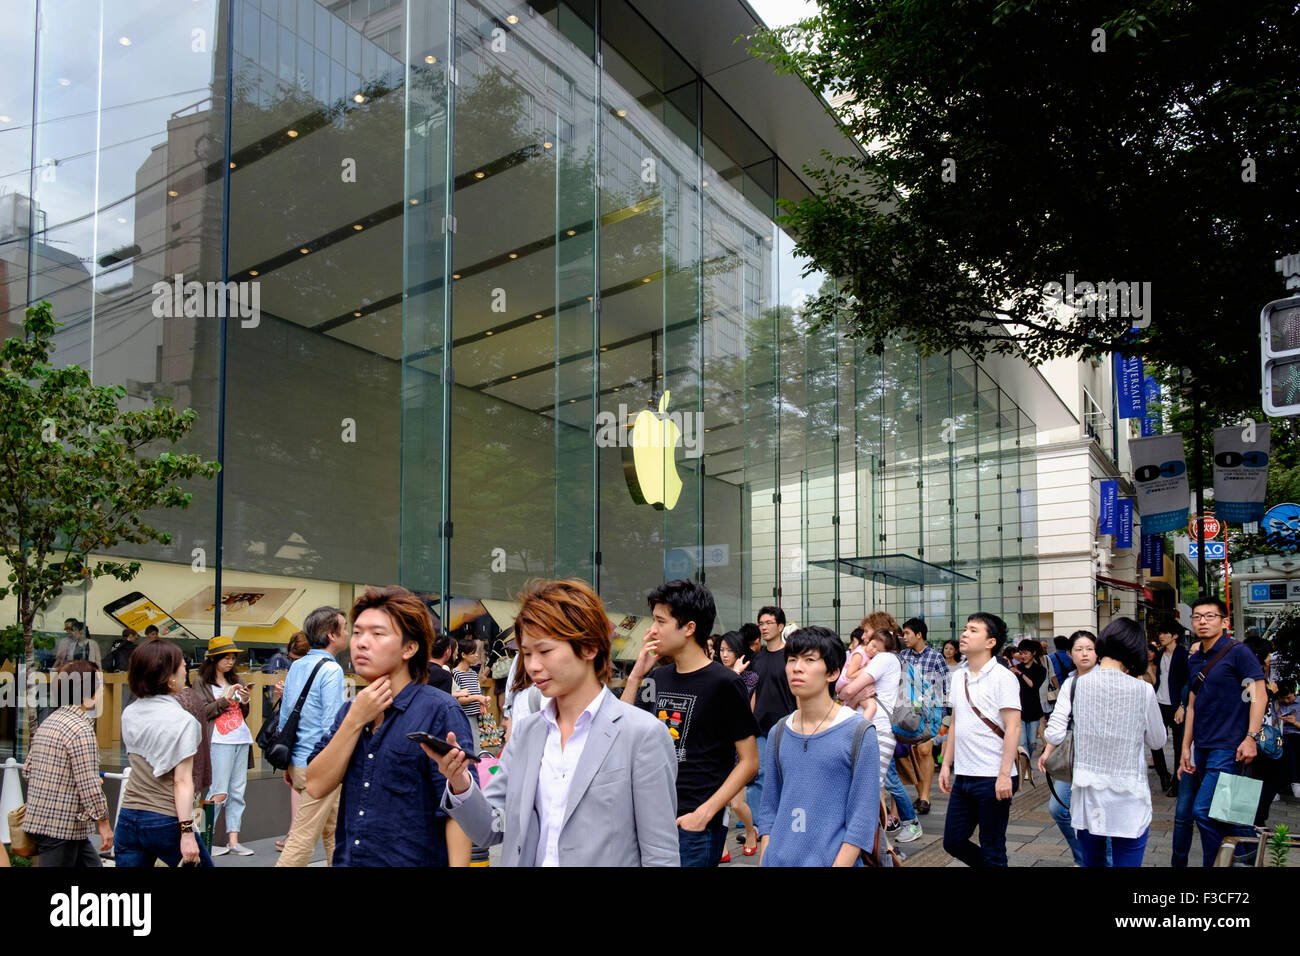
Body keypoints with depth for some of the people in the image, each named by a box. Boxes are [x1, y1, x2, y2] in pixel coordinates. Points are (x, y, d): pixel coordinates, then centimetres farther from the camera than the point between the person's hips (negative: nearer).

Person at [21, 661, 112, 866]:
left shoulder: (48, 722, 11)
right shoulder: (81, 730, -19)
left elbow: (27, 768, 17)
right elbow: (90, 786, -20)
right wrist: (104, 823, -12)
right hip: (62, 825, -10)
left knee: (90, 863, 16)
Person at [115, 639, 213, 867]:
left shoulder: (129, 714, 5)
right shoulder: (182, 721, -13)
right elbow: (182, 782, -16)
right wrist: (187, 833, -15)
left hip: (129, 817, 6)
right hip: (166, 822, -6)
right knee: (201, 862, 12)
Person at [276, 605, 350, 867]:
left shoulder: (296, 666, 9)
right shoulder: (331, 671, -15)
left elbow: (284, 717, 14)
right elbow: (332, 727, -20)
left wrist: (287, 764, 21)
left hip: (298, 762, 9)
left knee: (334, 831, 20)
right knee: (302, 839, -3)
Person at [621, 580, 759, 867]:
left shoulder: (724, 683, -10)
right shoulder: (660, 677, 9)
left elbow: (749, 761, -10)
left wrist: (703, 814, -17)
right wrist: (635, 676, 1)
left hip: (696, 826, -6)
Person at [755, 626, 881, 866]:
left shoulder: (860, 733, -9)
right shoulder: (778, 734, 5)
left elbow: (864, 818, -10)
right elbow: (769, 809, 9)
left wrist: (839, 863, -16)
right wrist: (764, 861, 1)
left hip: (829, 859, -4)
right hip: (778, 860, 4)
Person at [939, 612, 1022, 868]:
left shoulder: (1002, 677, -9)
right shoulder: (959, 677, 12)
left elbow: (1012, 728, -14)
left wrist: (1005, 775, -20)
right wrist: (946, 764, 14)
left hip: (992, 779, -7)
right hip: (963, 777, 7)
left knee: (992, 850, 3)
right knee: (953, 841, 11)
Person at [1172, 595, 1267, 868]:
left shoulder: (1237, 652, -8)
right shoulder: (1194, 659, 13)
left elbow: (1259, 696, -12)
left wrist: (1251, 737, -20)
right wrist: (1185, 748, 13)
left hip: (1227, 748, -7)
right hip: (1200, 750, 7)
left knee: (1203, 810, -14)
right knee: (1183, 813, 10)